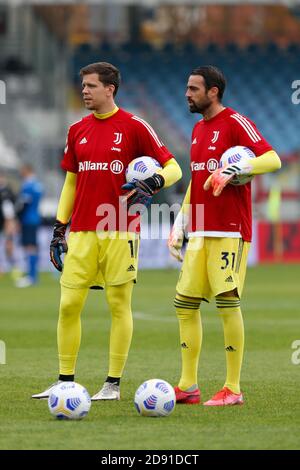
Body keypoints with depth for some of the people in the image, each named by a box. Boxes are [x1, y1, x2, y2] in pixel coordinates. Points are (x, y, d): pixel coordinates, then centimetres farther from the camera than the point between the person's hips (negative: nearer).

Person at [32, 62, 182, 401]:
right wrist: (59, 227, 15)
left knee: (119, 305, 0)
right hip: (82, 231, 5)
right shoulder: (77, 131, 13)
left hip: (120, 232, -5)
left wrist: (153, 184, -22)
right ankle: (65, 381, 7)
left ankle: (113, 384, 5)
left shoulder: (133, 127, -2)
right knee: (68, 305, 0)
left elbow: (172, 167, -1)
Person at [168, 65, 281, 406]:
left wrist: (233, 170, -28)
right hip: (199, 233, 8)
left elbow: (273, 160, -16)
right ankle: (188, 386, 11)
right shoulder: (198, 129, 19)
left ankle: (233, 389, -5)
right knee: (185, 303, 5)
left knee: (227, 301, -9)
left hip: (229, 231, -8)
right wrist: (178, 227, 21)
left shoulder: (235, 123, -6)